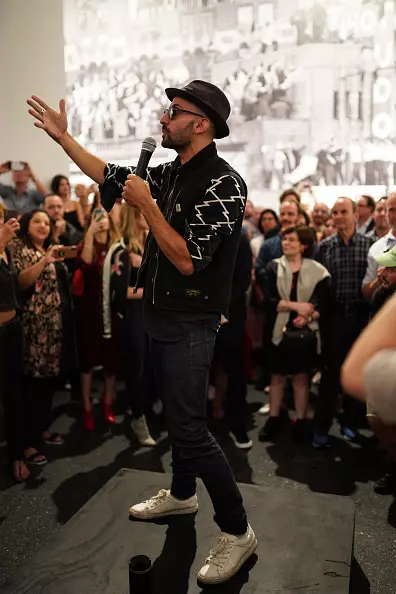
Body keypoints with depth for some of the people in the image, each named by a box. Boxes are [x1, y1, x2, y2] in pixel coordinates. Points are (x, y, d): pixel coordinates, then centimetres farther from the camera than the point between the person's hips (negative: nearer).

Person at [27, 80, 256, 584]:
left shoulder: (223, 184, -18)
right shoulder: (170, 174, 7)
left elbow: (187, 260, -24)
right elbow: (111, 178, 18)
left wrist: (146, 205, -20)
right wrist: (63, 137, 16)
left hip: (190, 325, -8)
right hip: (159, 317, 8)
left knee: (191, 430, -5)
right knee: (175, 414, 21)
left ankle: (237, 532, 13)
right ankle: (182, 493, 42)